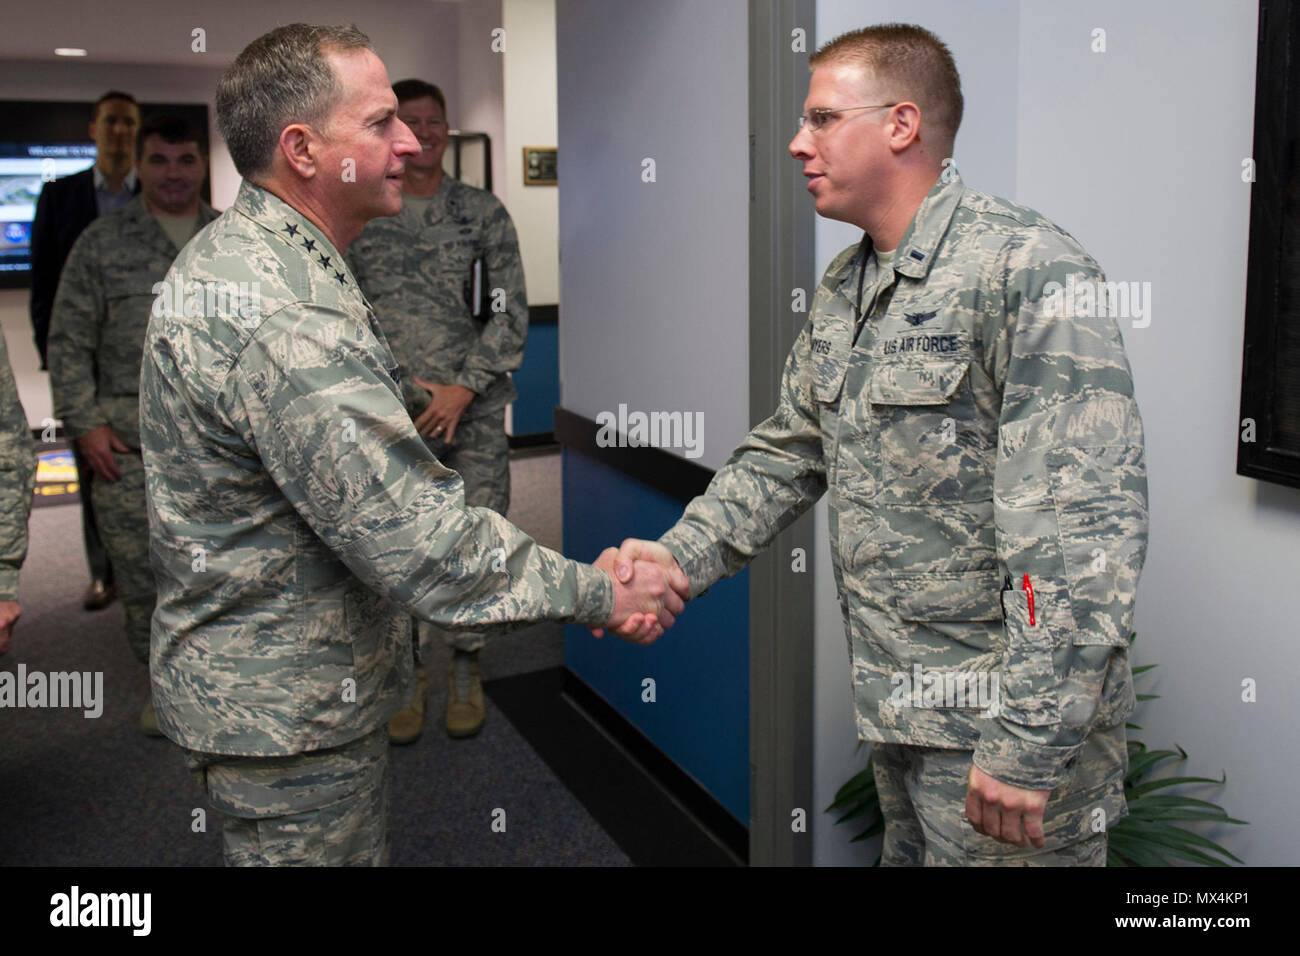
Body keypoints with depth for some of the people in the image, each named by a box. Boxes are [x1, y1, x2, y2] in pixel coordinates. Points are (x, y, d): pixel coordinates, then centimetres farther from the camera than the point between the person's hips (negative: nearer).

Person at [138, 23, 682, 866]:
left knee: (365, 845, 23)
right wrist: (602, 594, -20)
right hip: (287, 710, -10)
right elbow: (419, 537, -31)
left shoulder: (235, 255, 7)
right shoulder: (281, 321, -29)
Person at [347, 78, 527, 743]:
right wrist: (395, 385, -3)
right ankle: (407, 678, 20)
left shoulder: (484, 213, 6)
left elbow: (509, 313, 0)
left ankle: (465, 671, 20)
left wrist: (463, 387, -10)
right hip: (388, 417, 1)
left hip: (473, 409, 0)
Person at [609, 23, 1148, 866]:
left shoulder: (1025, 269, -19)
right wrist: (683, 554, 0)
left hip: (1005, 724, -8)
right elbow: (787, 453, 15)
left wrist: (1030, 743, -26)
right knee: (909, 850, 23)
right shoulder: (843, 288, 9)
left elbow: (1084, 526, -24)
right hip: (898, 702, 8)